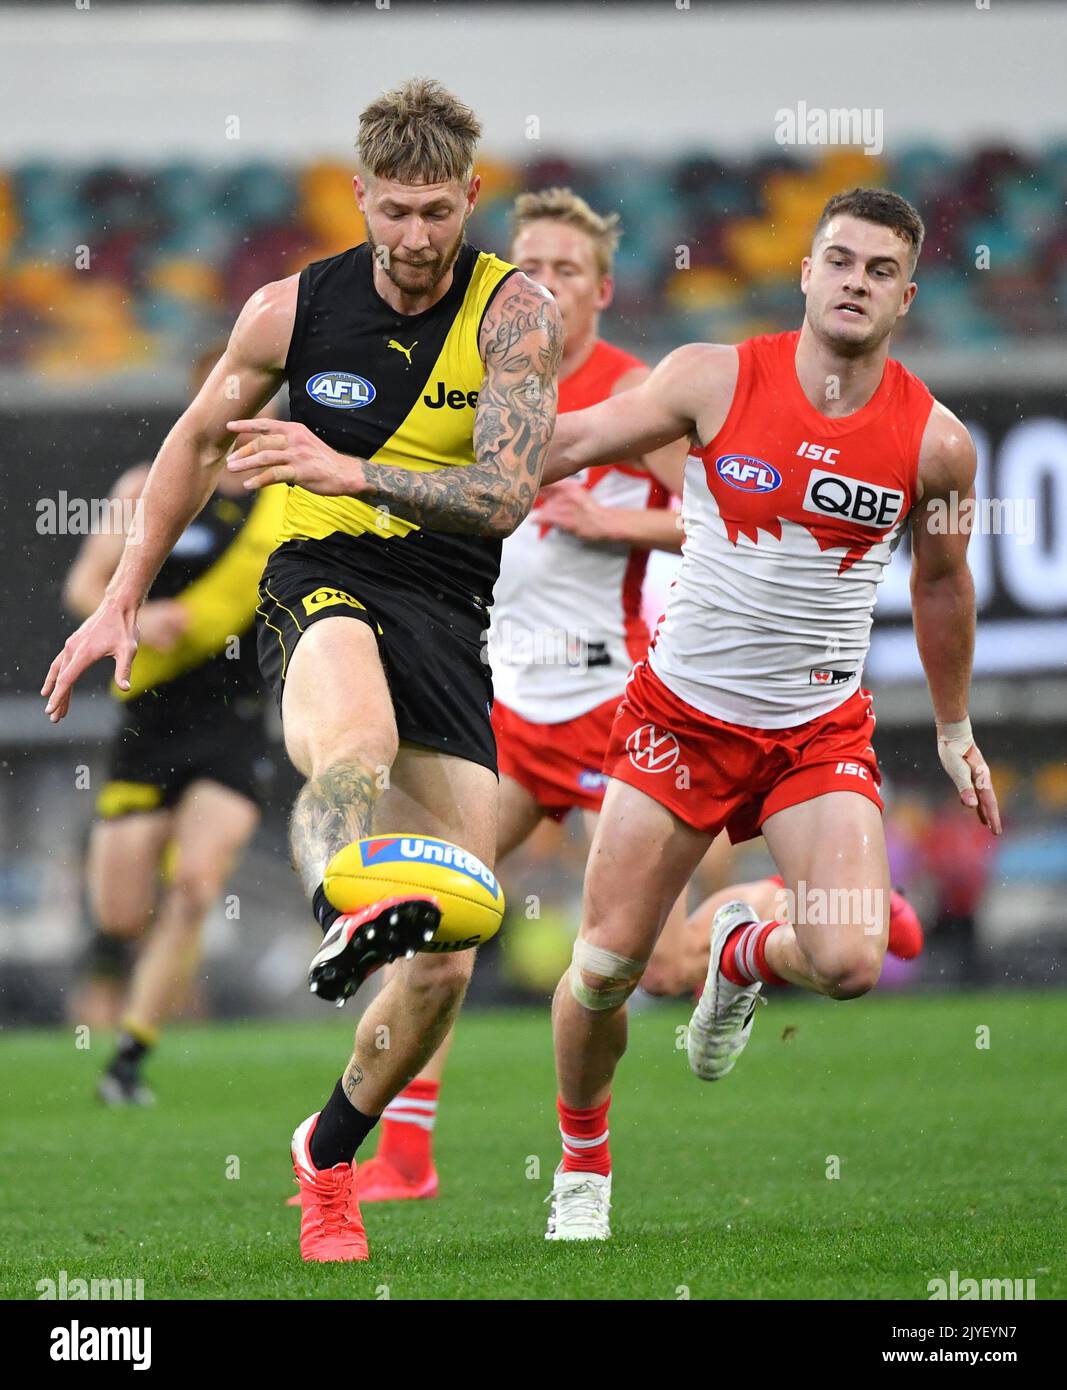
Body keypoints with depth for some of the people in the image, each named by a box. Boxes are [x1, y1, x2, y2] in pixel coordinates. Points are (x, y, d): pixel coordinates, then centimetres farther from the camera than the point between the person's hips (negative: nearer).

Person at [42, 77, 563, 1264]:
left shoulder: (514, 314, -4)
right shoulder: (295, 308, 1)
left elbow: (504, 494, -15)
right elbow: (198, 440, 18)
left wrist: (352, 472, -29)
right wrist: (124, 599, 17)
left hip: (449, 619, 1)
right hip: (322, 584, -1)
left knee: (446, 960, -3)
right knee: (355, 745, -42)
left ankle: (329, 1151, 19)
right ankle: (347, 915, -73)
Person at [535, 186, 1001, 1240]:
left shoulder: (934, 440, -5)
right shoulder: (717, 380, -9)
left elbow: (940, 580, 12)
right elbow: (568, 443, -2)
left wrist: (954, 733, 22)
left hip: (819, 733, 1)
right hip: (682, 710, -1)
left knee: (850, 964, -19)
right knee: (606, 965, -3)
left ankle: (745, 955, 19)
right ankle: (582, 1158, 25)